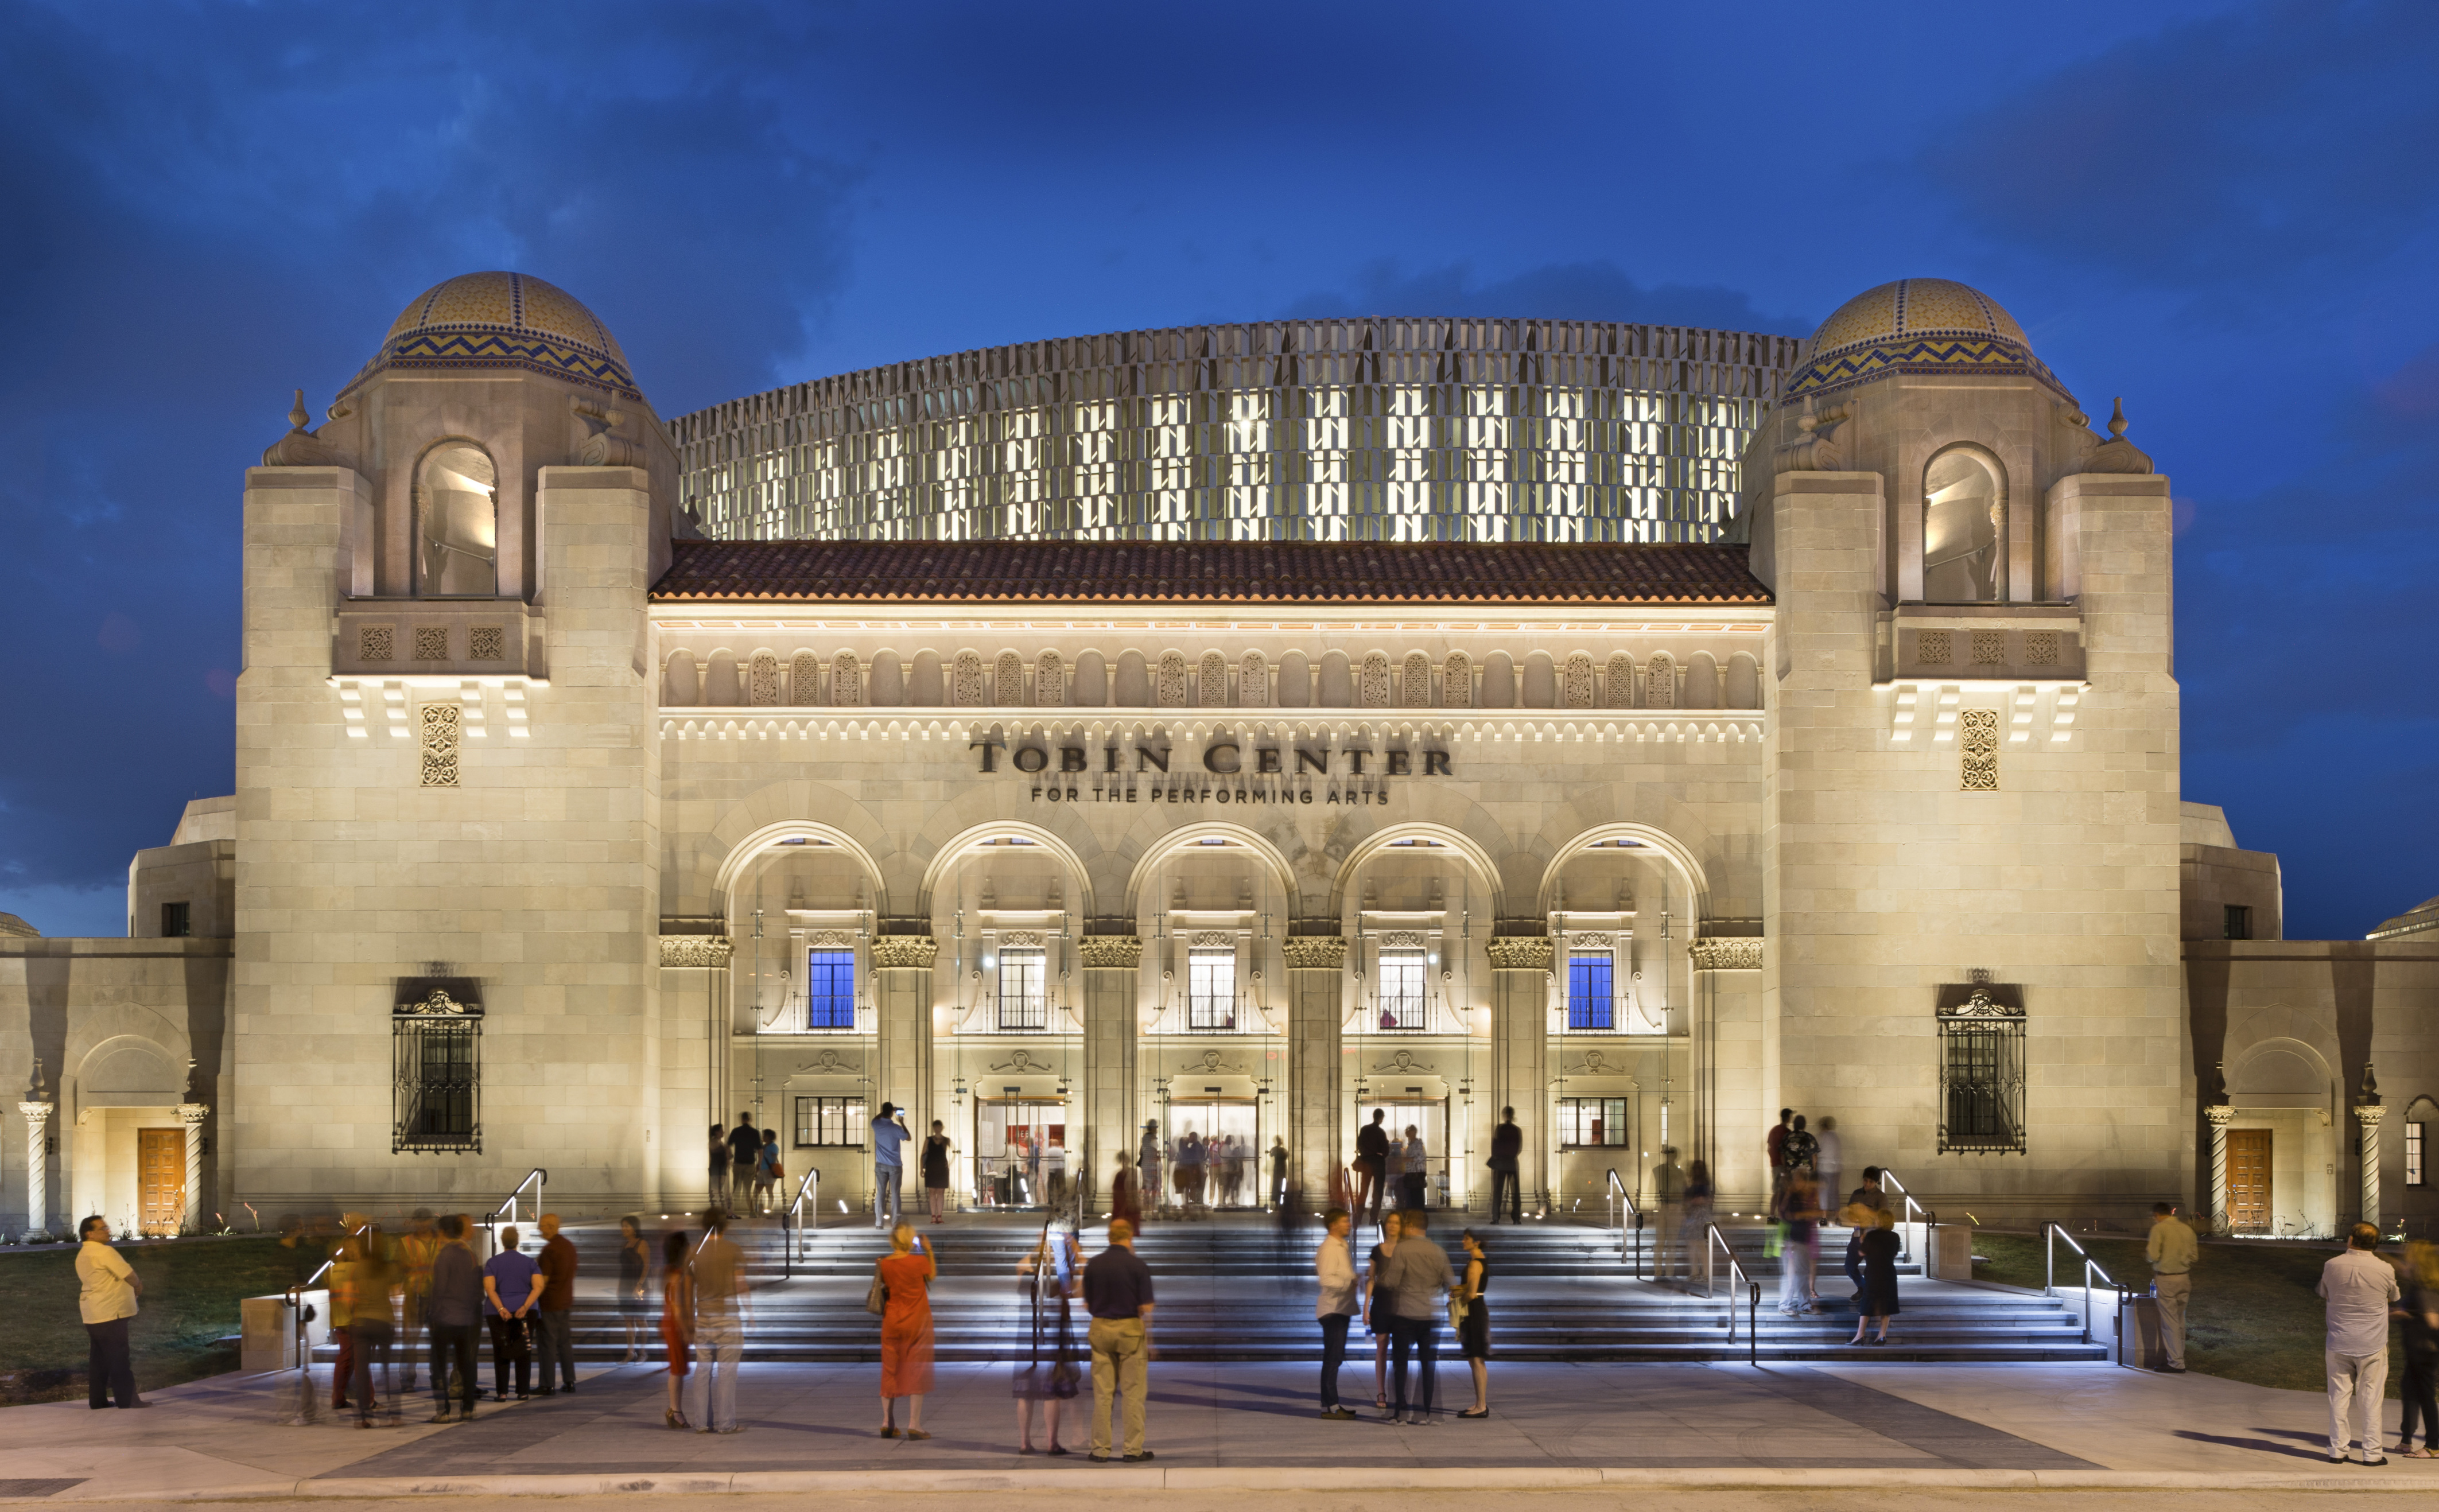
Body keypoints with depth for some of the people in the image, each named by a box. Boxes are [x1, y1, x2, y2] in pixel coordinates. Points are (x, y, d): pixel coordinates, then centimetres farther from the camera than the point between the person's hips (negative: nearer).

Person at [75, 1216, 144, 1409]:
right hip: (110, 1313, -9)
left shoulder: (82, 1255, 15)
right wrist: (138, 1286, 7)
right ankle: (128, 1400, -5)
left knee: (98, 1358, 13)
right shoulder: (104, 1252, -16)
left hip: (93, 1314, 9)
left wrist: (133, 1285, 9)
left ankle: (97, 1400, 16)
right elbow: (130, 1276, -14)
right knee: (119, 1358, -6)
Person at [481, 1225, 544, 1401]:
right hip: (525, 1312, 1)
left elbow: (489, 1289, -14)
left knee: (501, 1353, 6)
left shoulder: (492, 1263, 0)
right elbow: (539, 1286, -10)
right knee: (524, 1352, 7)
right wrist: (525, 1307, -17)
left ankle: (502, 1392, 1)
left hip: (498, 1313, -1)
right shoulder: (529, 1262, 3)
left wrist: (501, 1309, -20)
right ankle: (523, 1392, 5)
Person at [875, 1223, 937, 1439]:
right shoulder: (919, 1261, -14)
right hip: (917, 1323, -3)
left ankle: (887, 1423, 16)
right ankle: (914, 1425, -1)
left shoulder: (884, 1264, -6)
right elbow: (932, 1275, 5)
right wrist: (929, 1251, 8)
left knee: (890, 1371, 12)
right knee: (917, 1372, 2)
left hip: (892, 1323, 3)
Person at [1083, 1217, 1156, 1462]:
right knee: (1133, 1393, 3)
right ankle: (1134, 1450, 4)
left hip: (1100, 1329, 3)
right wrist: (1149, 1340, 0)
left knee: (1102, 1393, 7)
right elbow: (1146, 1308, -9)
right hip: (1130, 1330, -3)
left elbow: (1088, 1304, 9)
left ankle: (1100, 1450, 8)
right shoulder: (1138, 1266, -9)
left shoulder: (1093, 1265, 1)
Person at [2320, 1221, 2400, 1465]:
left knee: (2339, 1397, 7)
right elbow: (2394, 1298, 10)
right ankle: (2372, 1453, 8)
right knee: (2370, 1399, 5)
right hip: (2372, 1345, -1)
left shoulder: (2332, 1266, -5)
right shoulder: (2384, 1269, -9)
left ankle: (2337, 1450, 9)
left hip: (2339, 1344, 1)